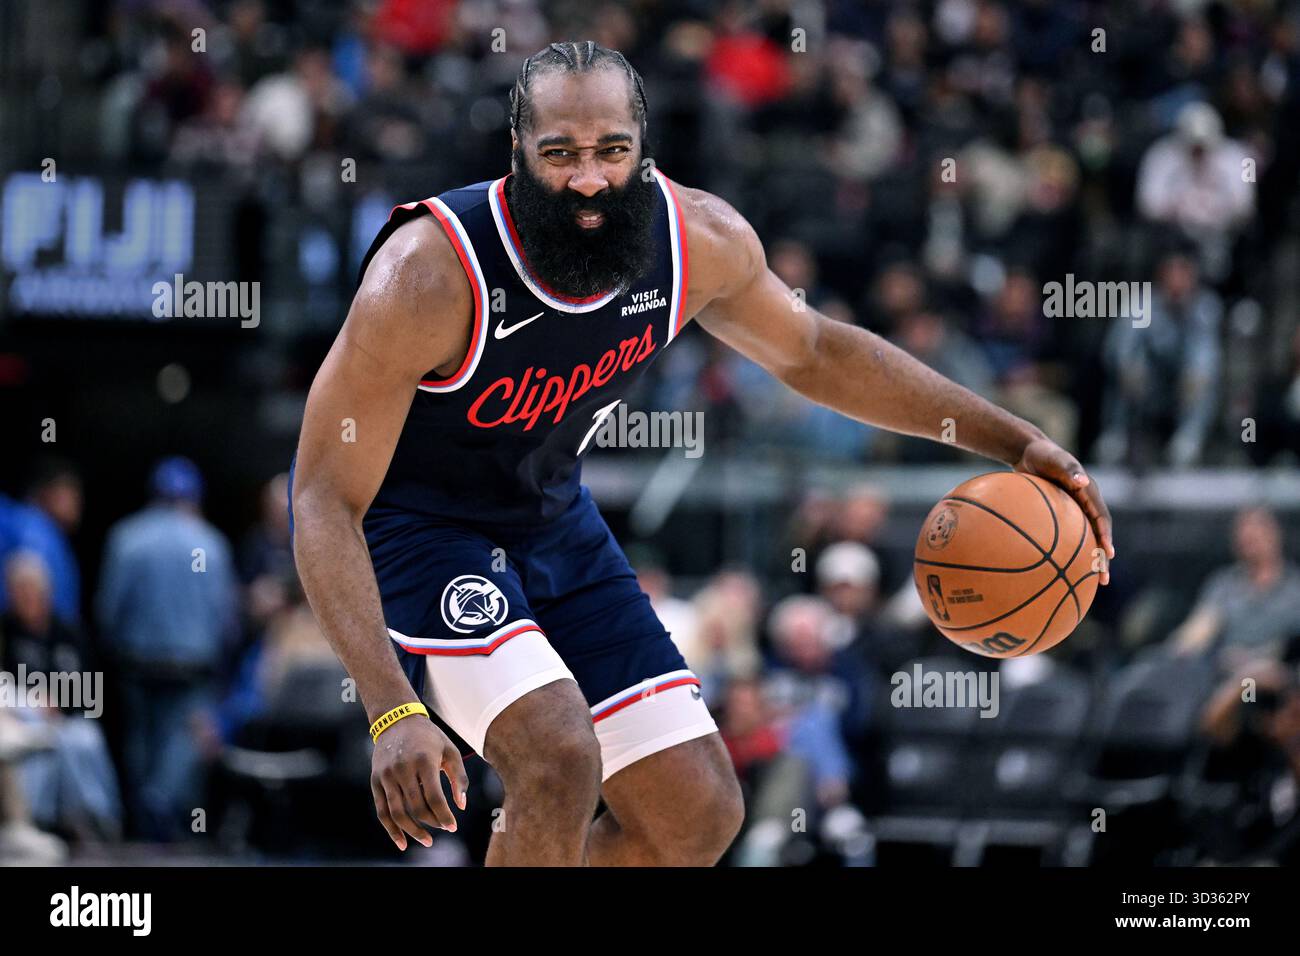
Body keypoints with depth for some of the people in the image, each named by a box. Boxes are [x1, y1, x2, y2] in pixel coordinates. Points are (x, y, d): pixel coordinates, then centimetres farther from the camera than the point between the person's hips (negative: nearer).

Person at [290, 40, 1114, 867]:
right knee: (561, 759, -29)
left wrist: (1010, 439, 1)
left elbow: (811, 351, 7)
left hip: (553, 520, 6)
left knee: (700, 814, 3)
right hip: (412, 525, -6)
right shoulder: (433, 272, -33)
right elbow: (325, 499, -30)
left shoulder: (702, 240, -16)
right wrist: (393, 713, -42)